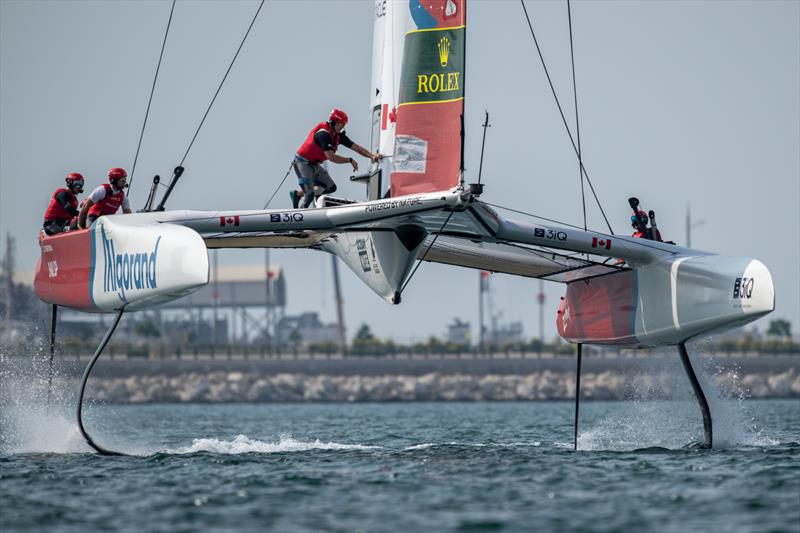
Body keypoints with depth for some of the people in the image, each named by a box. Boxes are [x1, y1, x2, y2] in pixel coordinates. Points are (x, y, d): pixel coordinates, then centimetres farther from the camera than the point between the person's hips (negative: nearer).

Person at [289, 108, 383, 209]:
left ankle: (297, 194, 16)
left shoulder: (339, 136, 0)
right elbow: (331, 157, -32)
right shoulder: (323, 134, -27)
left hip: (314, 164, 9)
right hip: (303, 162, -9)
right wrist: (350, 160, -24)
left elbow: (357, 148, -2)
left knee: (331, 187, 7)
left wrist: (372, 156, -17)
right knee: (310, 195, -17)